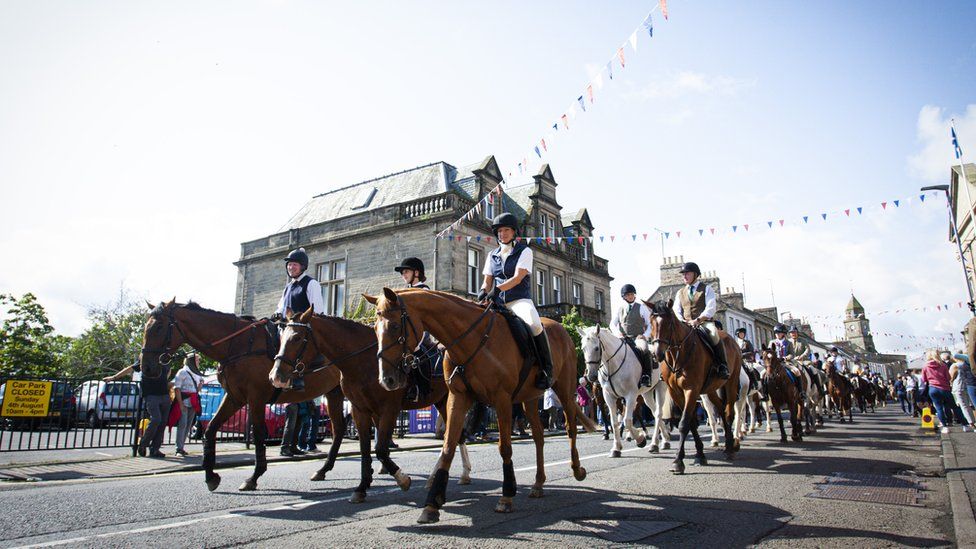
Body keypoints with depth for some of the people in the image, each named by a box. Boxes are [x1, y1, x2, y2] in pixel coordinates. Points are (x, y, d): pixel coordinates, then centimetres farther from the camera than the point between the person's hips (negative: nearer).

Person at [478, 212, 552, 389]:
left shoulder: (524, 251, 4)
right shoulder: (493, 255, 18)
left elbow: (517, 278, -10)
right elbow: (487, 281, 14)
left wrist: (498, 289, -25)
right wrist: (484, 291, -10)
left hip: (519, 300, -5)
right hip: (498, 302, 5)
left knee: (534, 324, -34)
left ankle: (546, 370, -22)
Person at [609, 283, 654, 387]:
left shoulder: (641, 308, 9)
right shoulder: (620, 309, 16)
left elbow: (650, 324, 8)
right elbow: (612, 324, 16)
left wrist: (645, 335, -9)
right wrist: (617, 333, -5)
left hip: (638, 337, -3)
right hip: (623, 338, 3)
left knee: (643, 349, -36)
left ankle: (646, 376, -29)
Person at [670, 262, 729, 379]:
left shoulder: (706, 289, 7)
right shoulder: (680, 292, 19)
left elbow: (711, 308, -7)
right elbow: (676, 311, 12)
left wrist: (698, 320, -22)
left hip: (705, 322, -4)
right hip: (685, 325, 4)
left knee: (713, 333, -36)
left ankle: (722, 366, -27)